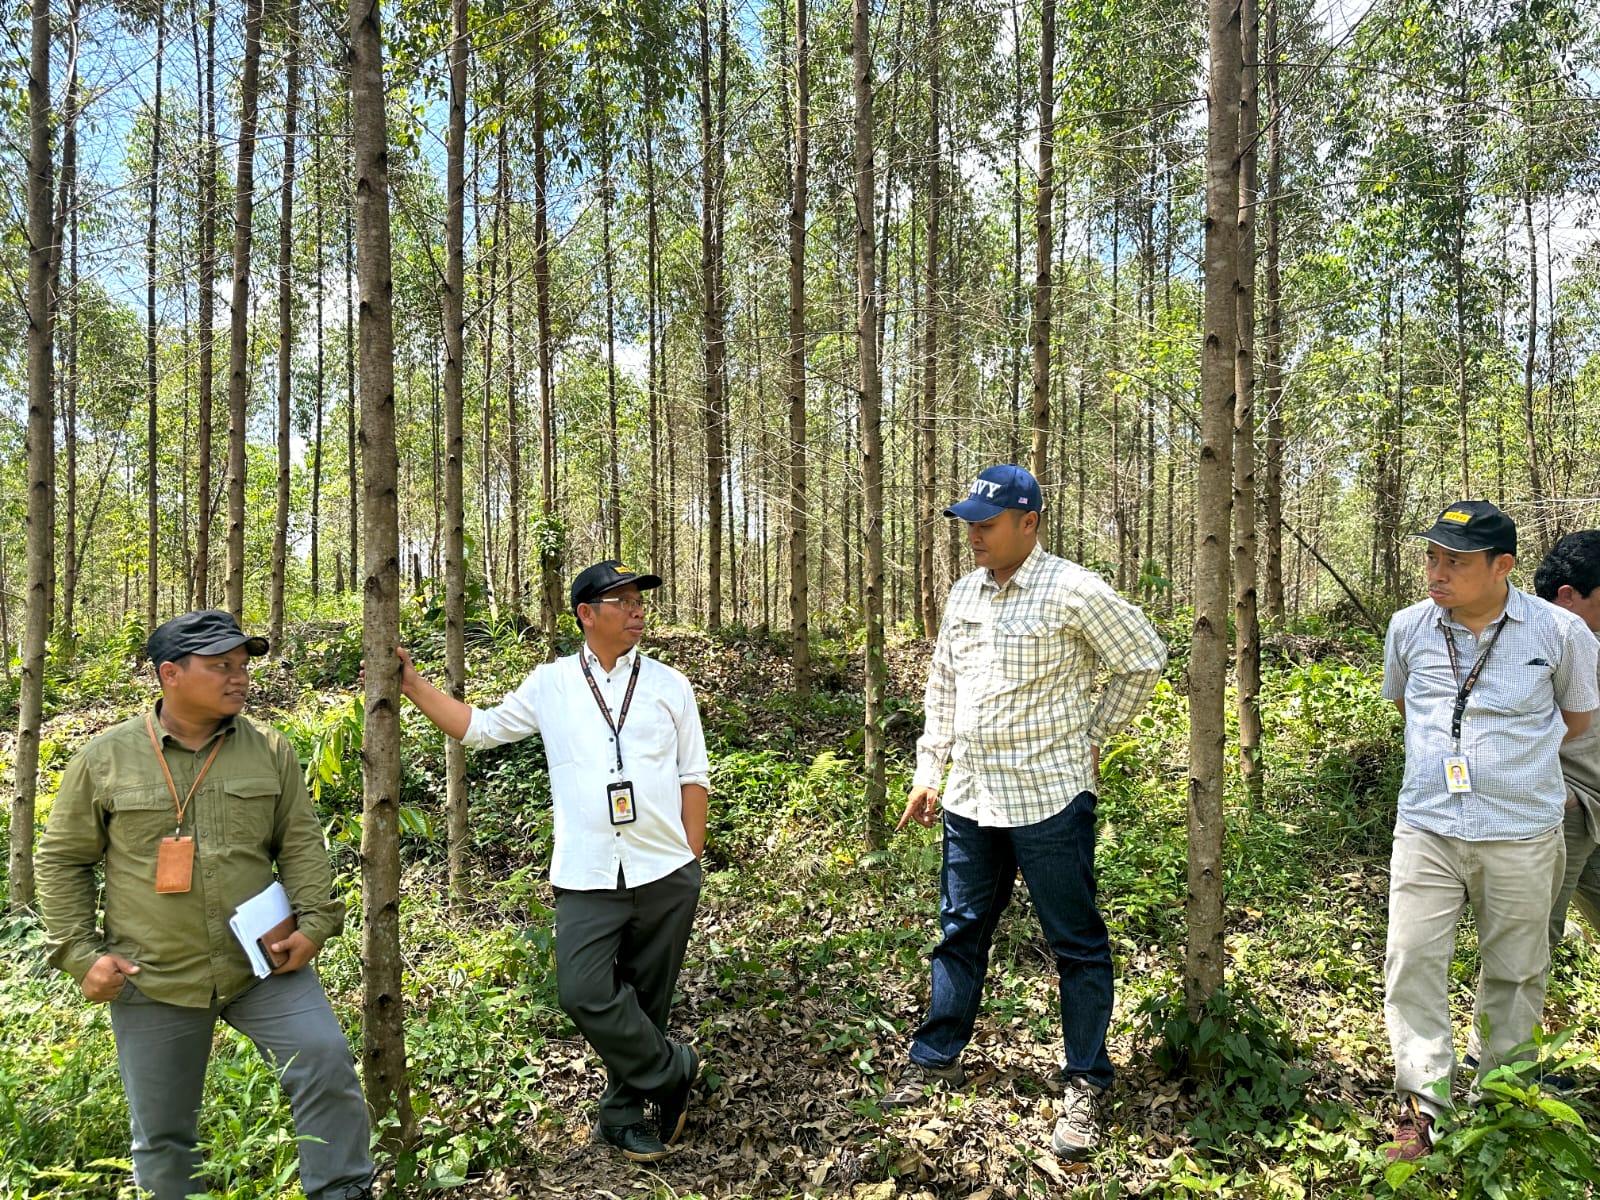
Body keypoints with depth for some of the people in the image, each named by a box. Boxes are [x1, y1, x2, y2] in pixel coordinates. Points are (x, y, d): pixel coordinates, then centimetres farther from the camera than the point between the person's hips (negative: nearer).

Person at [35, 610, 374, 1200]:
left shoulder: (271, 750, 1)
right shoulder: (104, 758, -3)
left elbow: (301, 844, 4)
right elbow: (63, 861, 4)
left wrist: (313, 922, -7)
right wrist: (82, 953, -2)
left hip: (265, 964, 1)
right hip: (153, 981, 0)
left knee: (327, 1065, -10)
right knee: (161, 1132, 13)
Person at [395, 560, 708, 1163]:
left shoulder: (669, 684, 5)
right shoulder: (550, 685, 5)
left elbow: (693, 776, 8)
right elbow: (479, 728, 11)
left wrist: (692, 861, 4)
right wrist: (412, 683, 6)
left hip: (666, 875, 1)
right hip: (587, 878, 0)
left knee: (647, 998, 10)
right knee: (583, 992, -13)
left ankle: (625, 1113, 31)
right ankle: (673, 1071, 9)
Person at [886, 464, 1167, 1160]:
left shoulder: (1072, 592, -12)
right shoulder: (963, 594, 8)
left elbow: (1144, 662, -3)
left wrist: (1092, 737, 0)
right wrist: (927, 773, 14)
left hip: (1049, 798, -6)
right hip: (970, 797, 6)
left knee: (1076, 944, 7)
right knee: (961, 932, 17)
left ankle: (1085, 1086, 22)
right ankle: (936, 1059, 32)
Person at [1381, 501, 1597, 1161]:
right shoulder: (1408, 627, -1)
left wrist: (1511, 755, 7)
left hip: (1522, 834, -1)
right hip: (1426, 827, 1)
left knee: (1514, 970, 13)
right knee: (1413, 960, -3)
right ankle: (1423, 1100, 8)